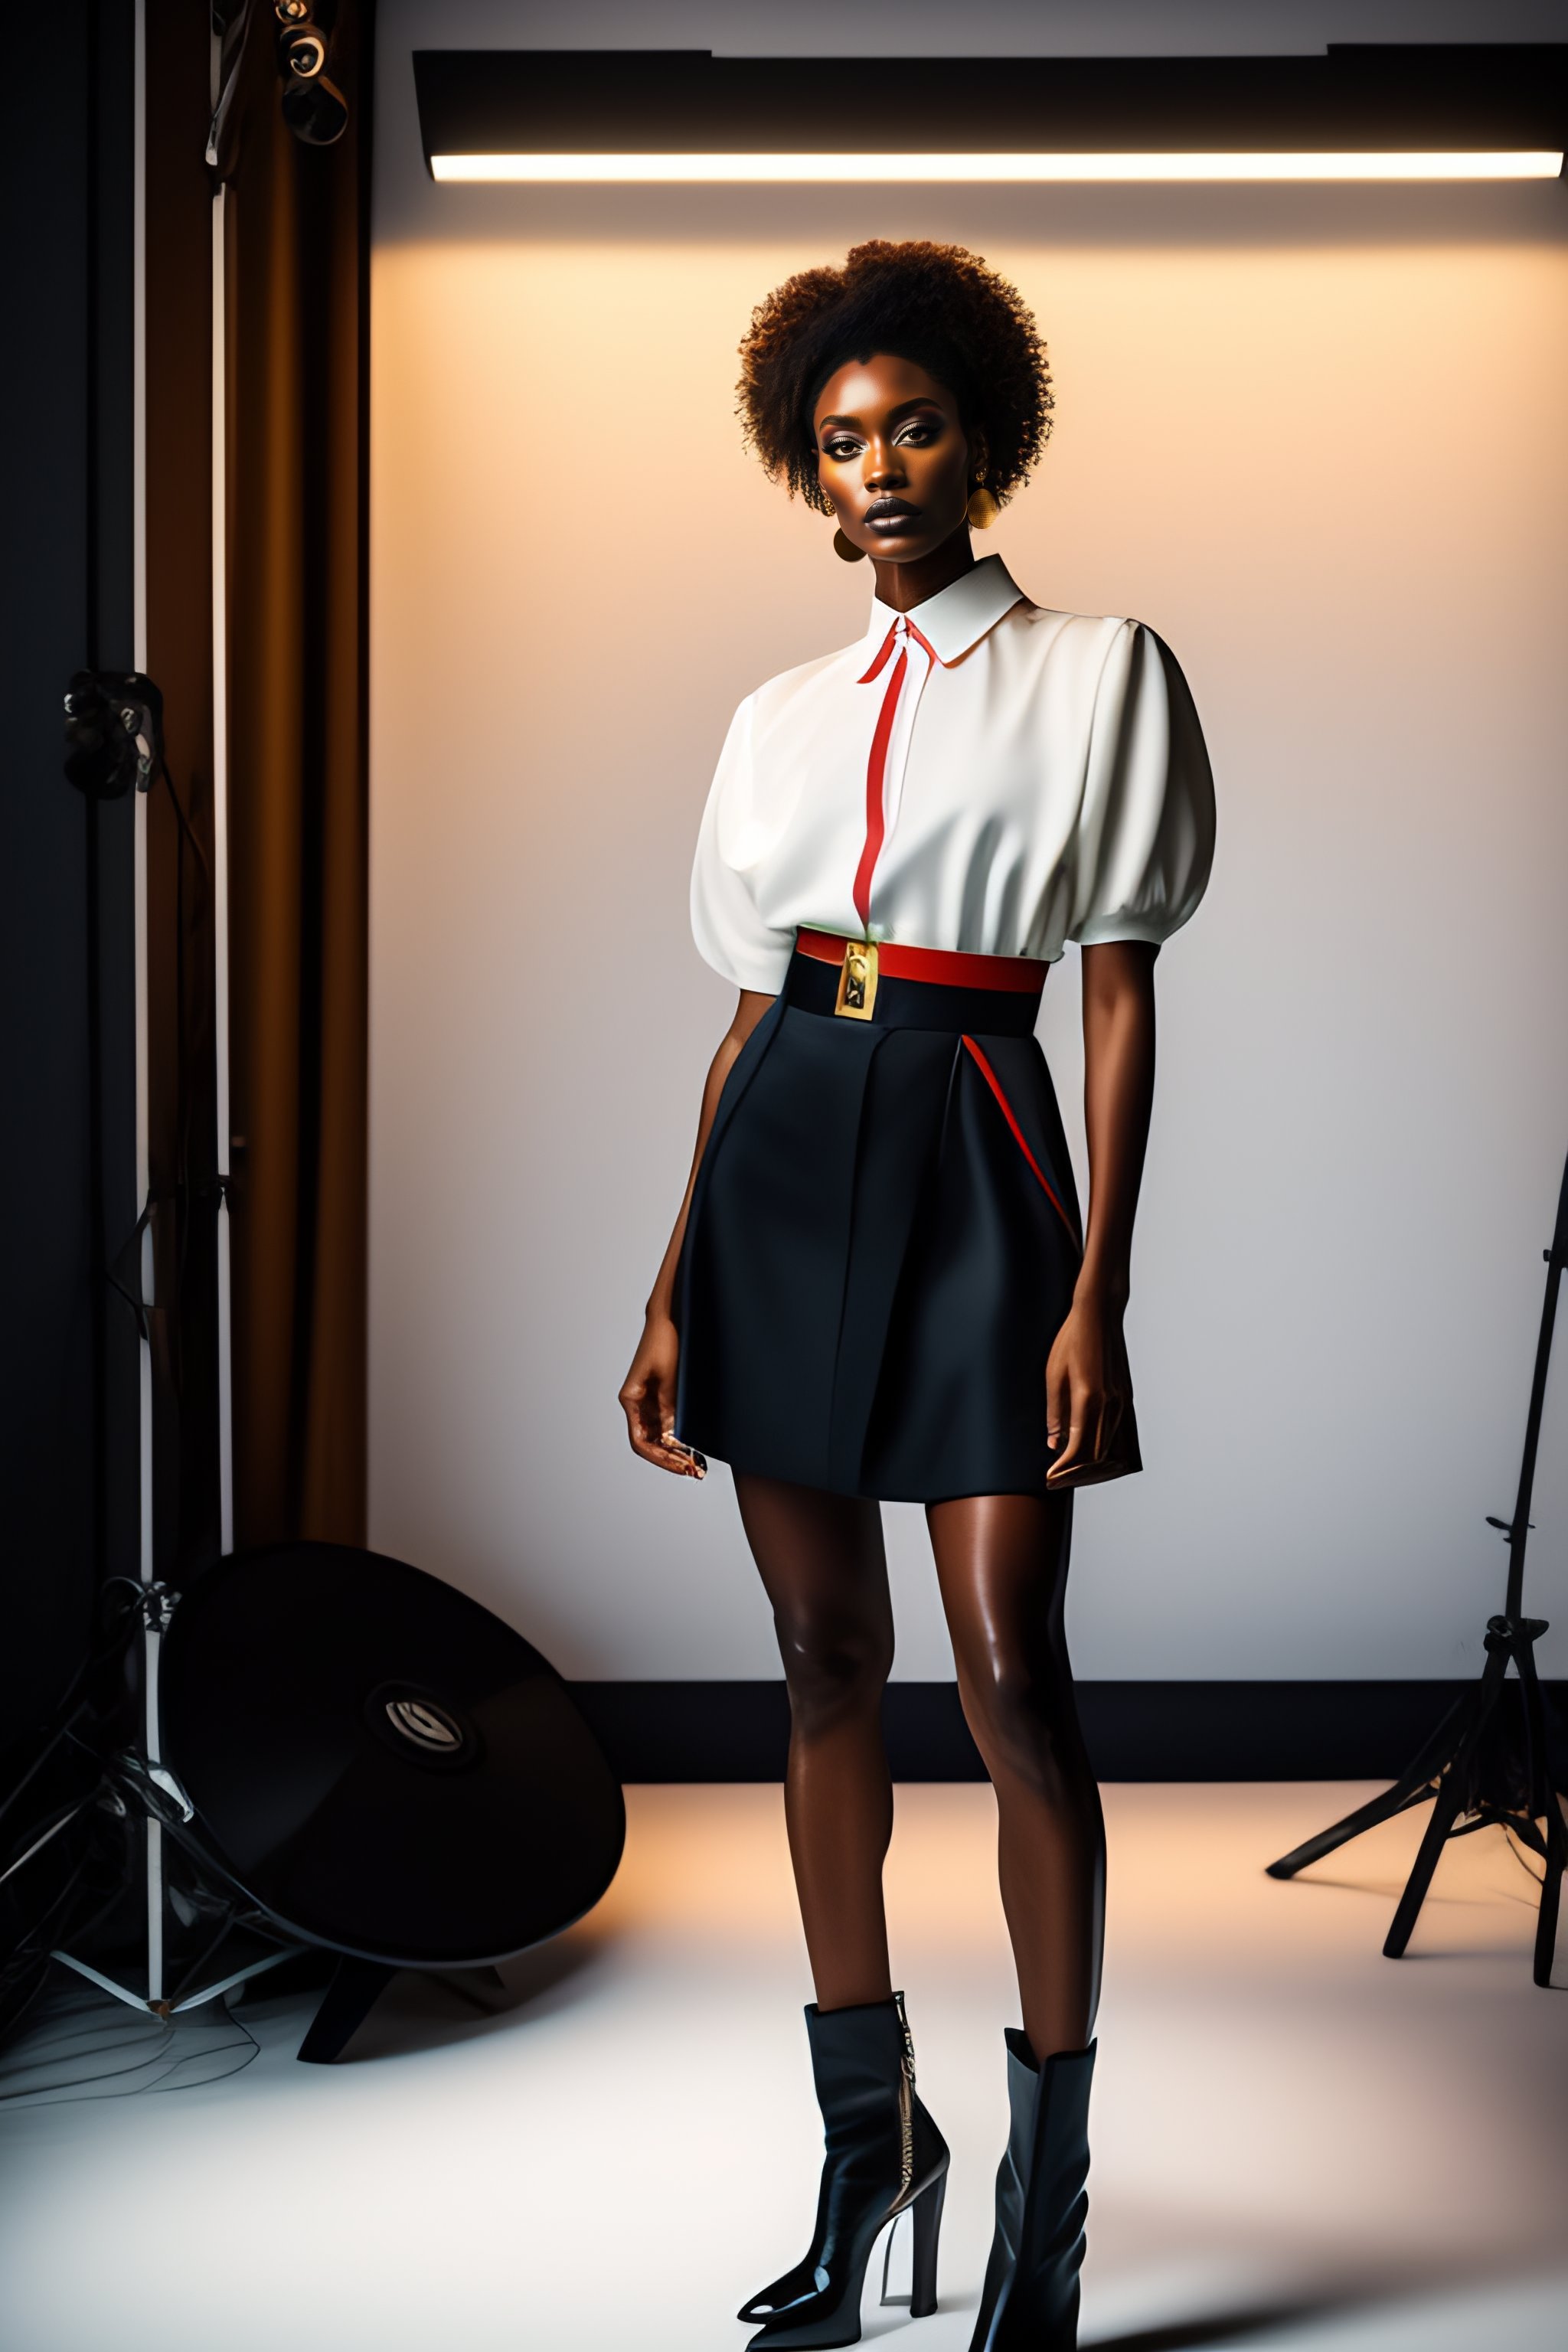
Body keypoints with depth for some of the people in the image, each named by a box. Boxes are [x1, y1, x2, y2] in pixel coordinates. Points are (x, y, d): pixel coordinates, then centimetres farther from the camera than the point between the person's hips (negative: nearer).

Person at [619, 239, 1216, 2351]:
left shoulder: (1101, 673, 4)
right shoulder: (785, 718, 15)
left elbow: (1120, 999, -1)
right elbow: (753, 1010, 15)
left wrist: (1099, 1292, -10)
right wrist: (675, 1291, 10)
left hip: (971, 1148, -4)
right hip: (785, 1161, 4)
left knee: (1011, 1679, -6)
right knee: (826, 1662, 8)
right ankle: (870, 2130, 24)